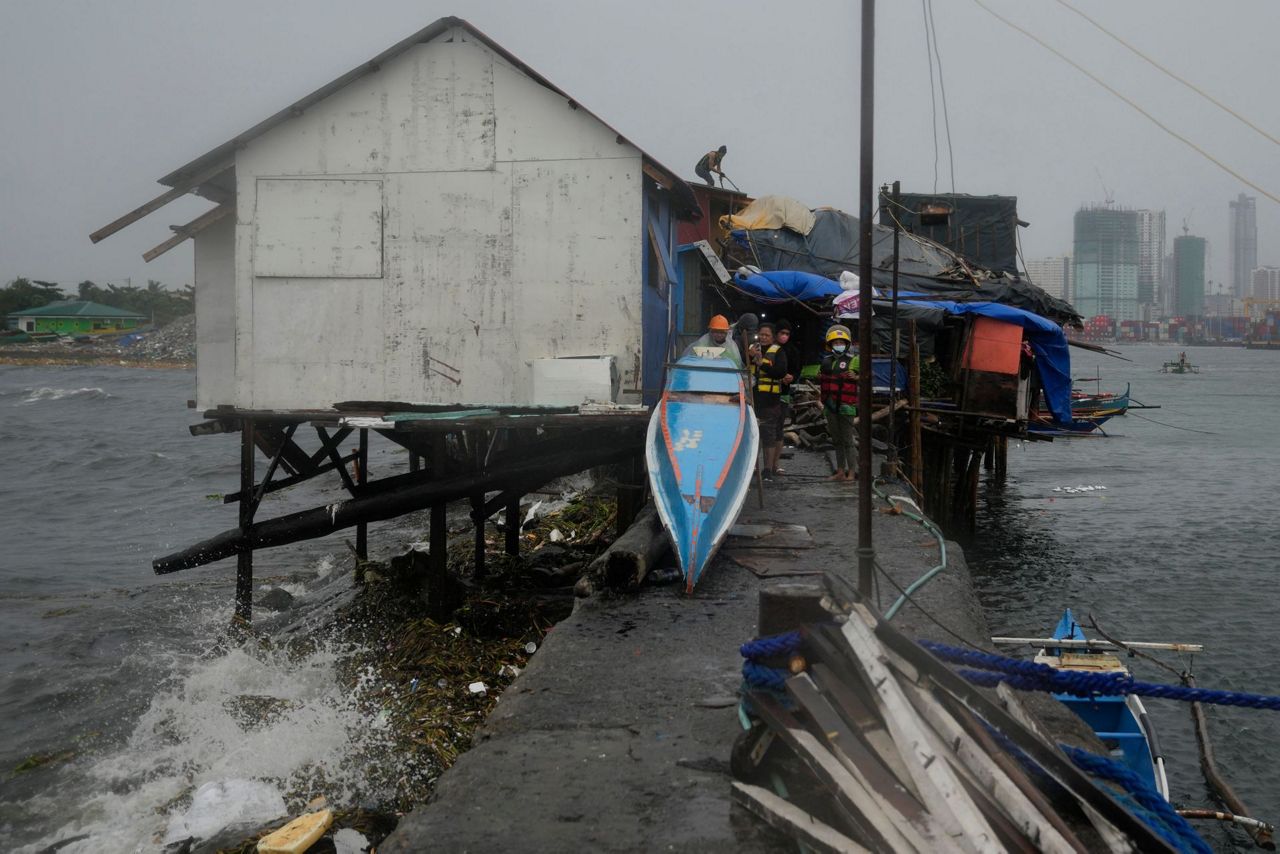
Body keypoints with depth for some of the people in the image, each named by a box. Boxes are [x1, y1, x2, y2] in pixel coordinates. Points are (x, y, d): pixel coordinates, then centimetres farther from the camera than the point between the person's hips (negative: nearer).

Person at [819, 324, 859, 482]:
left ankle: (851, 473, -2)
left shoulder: (854, 360, -4)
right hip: (830, 406, 7)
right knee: (837, 440, 12)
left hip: (846, 406, -7)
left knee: (847, 440, -6)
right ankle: (840, 472, 19)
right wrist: (819, 377, 12)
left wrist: (856, 377, -26)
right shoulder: (827, 361, 15)